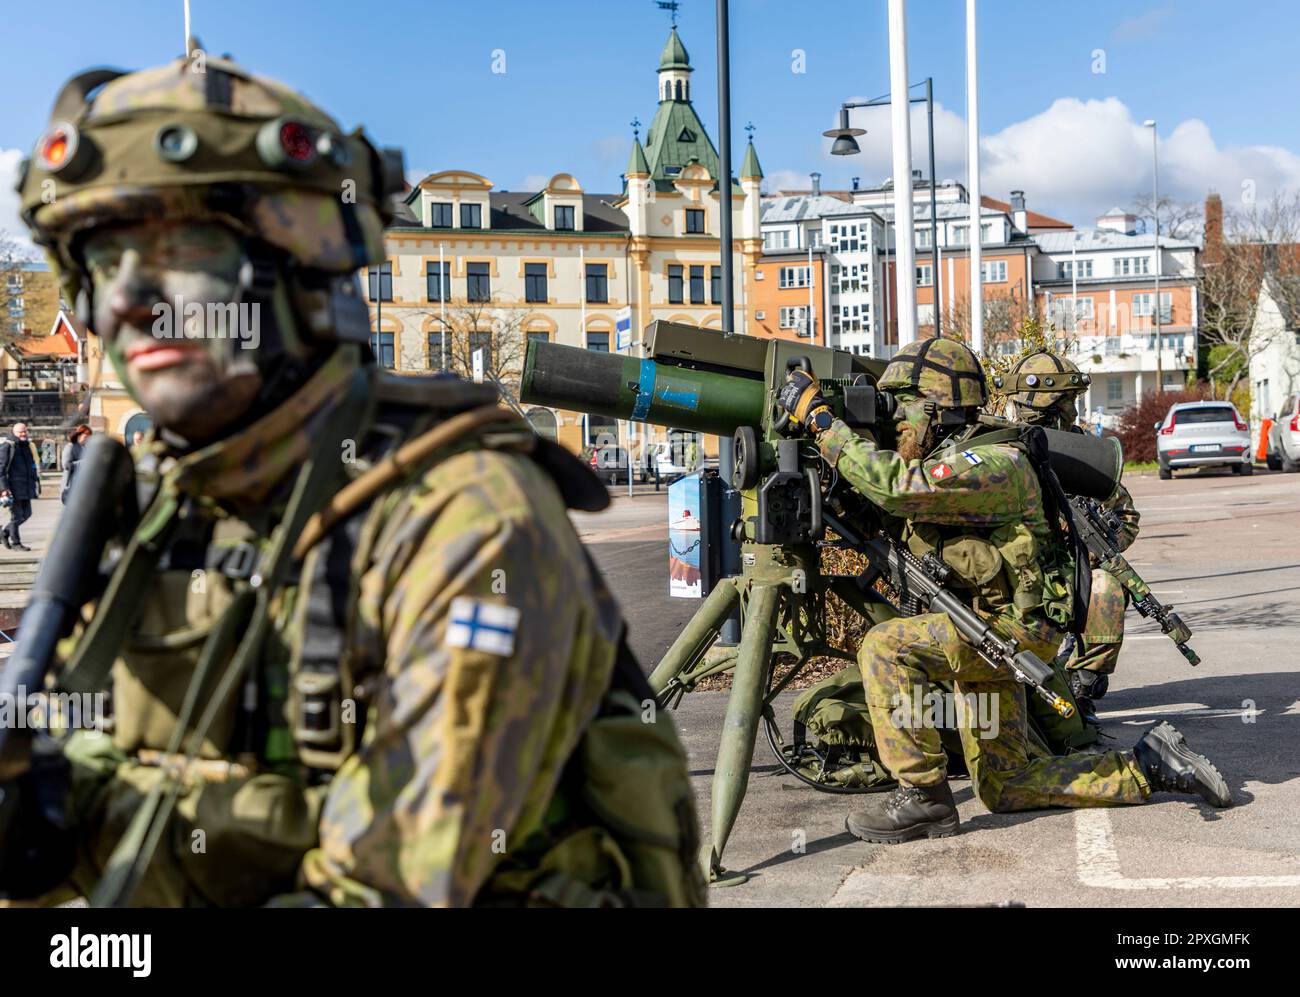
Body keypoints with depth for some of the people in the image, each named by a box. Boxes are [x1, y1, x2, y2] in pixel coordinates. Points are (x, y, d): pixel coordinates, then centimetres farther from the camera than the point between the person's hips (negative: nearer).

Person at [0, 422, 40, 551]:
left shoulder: (26, 446, 16)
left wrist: (35, 482, 23)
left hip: (25, 487, 8)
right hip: (13, 487, -8)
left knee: (26, 513, 11)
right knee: (16, 515, -2)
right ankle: (15, 543, 8)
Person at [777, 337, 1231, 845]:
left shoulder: (993, 463, -21)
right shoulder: (939, 464, 9)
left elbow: (896, 485, -32)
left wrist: (818, 417, -27)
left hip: (1015, 627, -10)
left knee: (885, 647, -25)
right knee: (1005, 789, 13)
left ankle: (924, 798, -16)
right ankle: (1147, 767, 21)